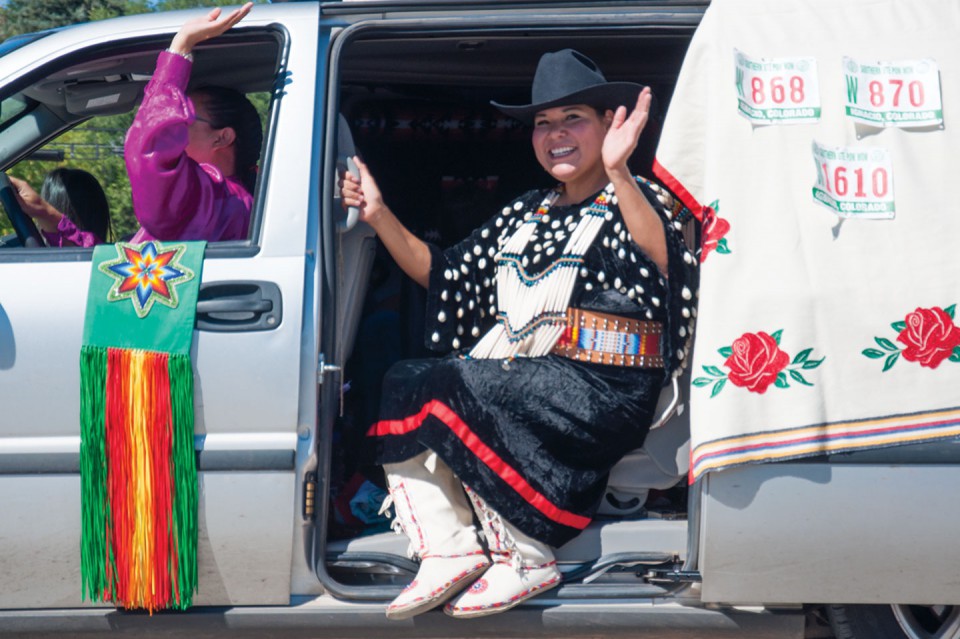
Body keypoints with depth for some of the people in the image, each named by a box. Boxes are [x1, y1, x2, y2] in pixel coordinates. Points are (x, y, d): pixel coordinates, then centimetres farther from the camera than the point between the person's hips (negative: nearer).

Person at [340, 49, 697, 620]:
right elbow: (443, 274, 22)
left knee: (445, 390, -24)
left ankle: (526, 559, -16)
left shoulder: (626, 201, 1)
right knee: (402, 384, -11)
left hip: (598, 386, -7)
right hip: (515, 373, 7)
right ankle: (450, 551, -16)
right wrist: (378, 214, 11)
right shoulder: (524, 215, 23)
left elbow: (661, 262, -23)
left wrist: (618, 173, -37)